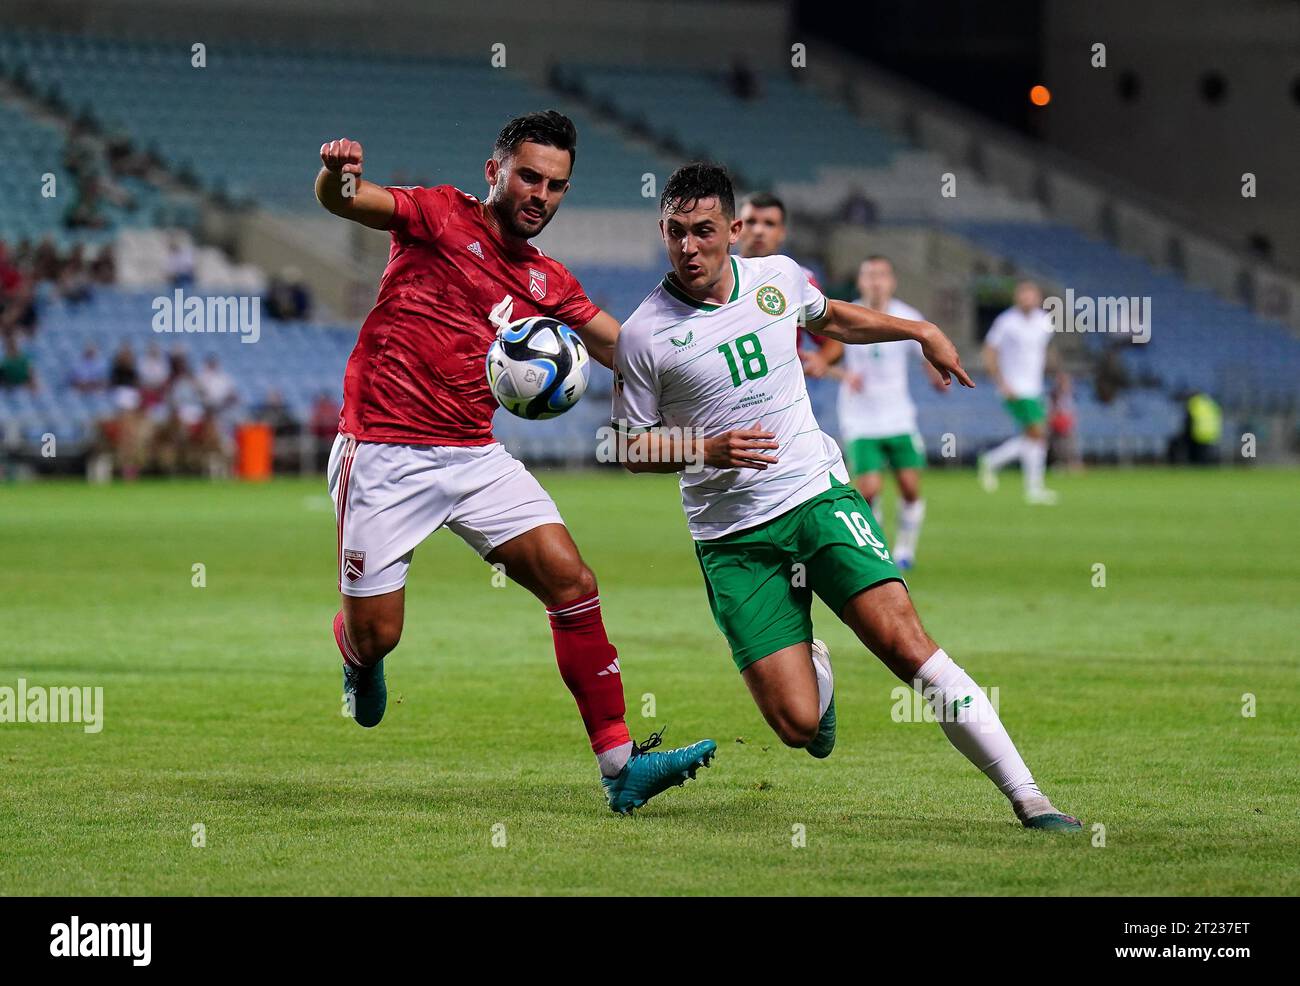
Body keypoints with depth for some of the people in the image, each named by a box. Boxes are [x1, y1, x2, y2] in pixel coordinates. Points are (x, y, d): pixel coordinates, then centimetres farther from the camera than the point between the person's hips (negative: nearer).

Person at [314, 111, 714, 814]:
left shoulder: (548, 282, 14)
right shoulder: (441, 216, -1)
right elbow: (347, 202, -16)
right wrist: (338, 175, -39)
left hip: (474, 457, 5)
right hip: (384, 453, -5)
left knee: (571, 582, -12)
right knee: (375, 634, -2)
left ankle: (619, 763, -10)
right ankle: (359, 665, 39)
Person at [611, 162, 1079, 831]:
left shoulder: (777, 276, 3)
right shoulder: (644, 334, -8)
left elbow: (830, 320, 28)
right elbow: (632, 449, 0)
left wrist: (923, 332, 24)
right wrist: (709, 450, -17)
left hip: (818, 495, 2)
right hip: (733, 540, -2)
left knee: (907, 645, -18)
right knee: (797, 724, -11)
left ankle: (1028, 799, -15)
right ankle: (816, 672, 29)